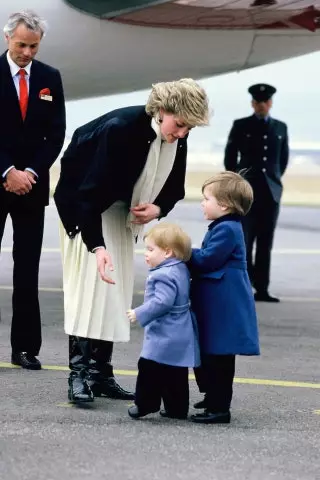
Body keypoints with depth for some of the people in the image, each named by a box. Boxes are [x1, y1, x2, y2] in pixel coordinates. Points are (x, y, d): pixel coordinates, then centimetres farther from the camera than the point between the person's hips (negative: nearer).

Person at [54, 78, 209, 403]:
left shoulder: (177, 138, -13)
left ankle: (101, 373, 6)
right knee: (89, 283, -16)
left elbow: (174, 188, 3)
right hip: (84, 205, -7)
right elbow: (90, 189, -33)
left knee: (117, 289, 3)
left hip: (122, 212, 7)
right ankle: (79, 372, -18)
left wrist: (158, 208, -19)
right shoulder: (121, 128, -33)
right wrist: (96, 245, -40)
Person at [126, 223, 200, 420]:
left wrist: (140, 313, -20)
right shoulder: (181, 270, 12)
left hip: (165, 335, -10)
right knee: (175, 374, 13)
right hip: (180, 336, 10)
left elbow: (161, 302, -28)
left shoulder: (165, 275, -20)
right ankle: (177, 408, 17)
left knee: (150, 369, -2)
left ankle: (146, 404, 3)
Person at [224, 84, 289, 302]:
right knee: (244, 241, -8)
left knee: (266, 243, 1)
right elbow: (230, 157, 8)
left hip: (271, 192, 2)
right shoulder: (241, 126, 3)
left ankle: (262, 289, 2)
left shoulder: (280, 127, 11)